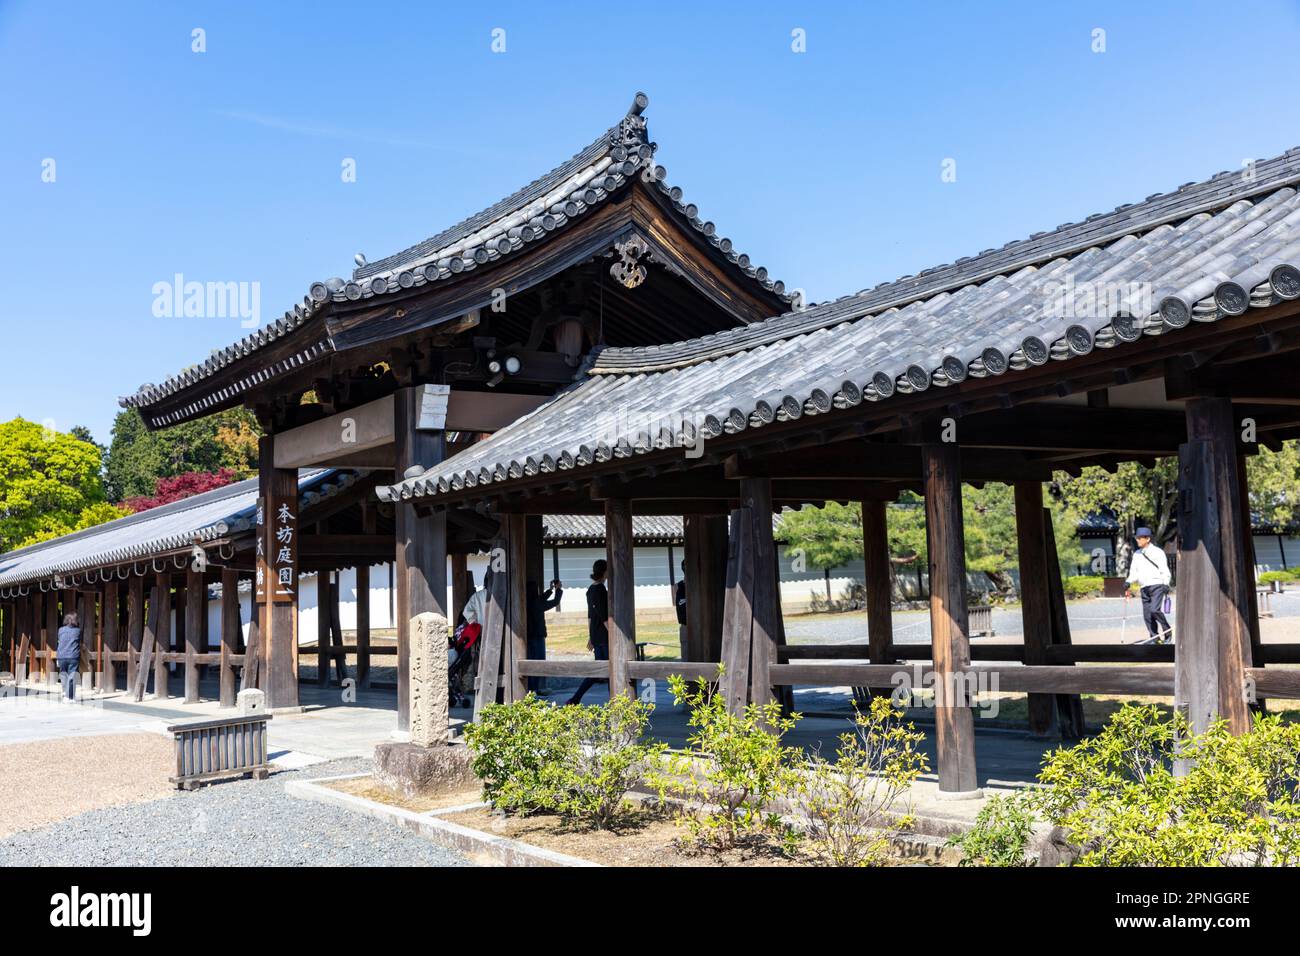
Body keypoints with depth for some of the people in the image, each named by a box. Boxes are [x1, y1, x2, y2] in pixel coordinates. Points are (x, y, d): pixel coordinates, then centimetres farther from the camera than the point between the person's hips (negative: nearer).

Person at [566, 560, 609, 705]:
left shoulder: (591, 590, 12)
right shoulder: (600, 590, -16)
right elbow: (604, 617, -19)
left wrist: (590, 637, 23)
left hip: (595, 635, 9)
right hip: (604, 635, -9)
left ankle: (575, 698, 6)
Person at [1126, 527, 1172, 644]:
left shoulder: (1157, 552, 1)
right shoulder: (1136, 554, 17)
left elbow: (1164, 569, -2)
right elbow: (1134, 572, 19)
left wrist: (1166, 583, -14)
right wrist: (1128, 582, 1)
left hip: (1156, 585, -6)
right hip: (1144, 588, 6)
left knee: (1155, 609, -20)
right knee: (1147, 614, 1)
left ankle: (1167, 631, -2)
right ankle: (1155, 637, 8)